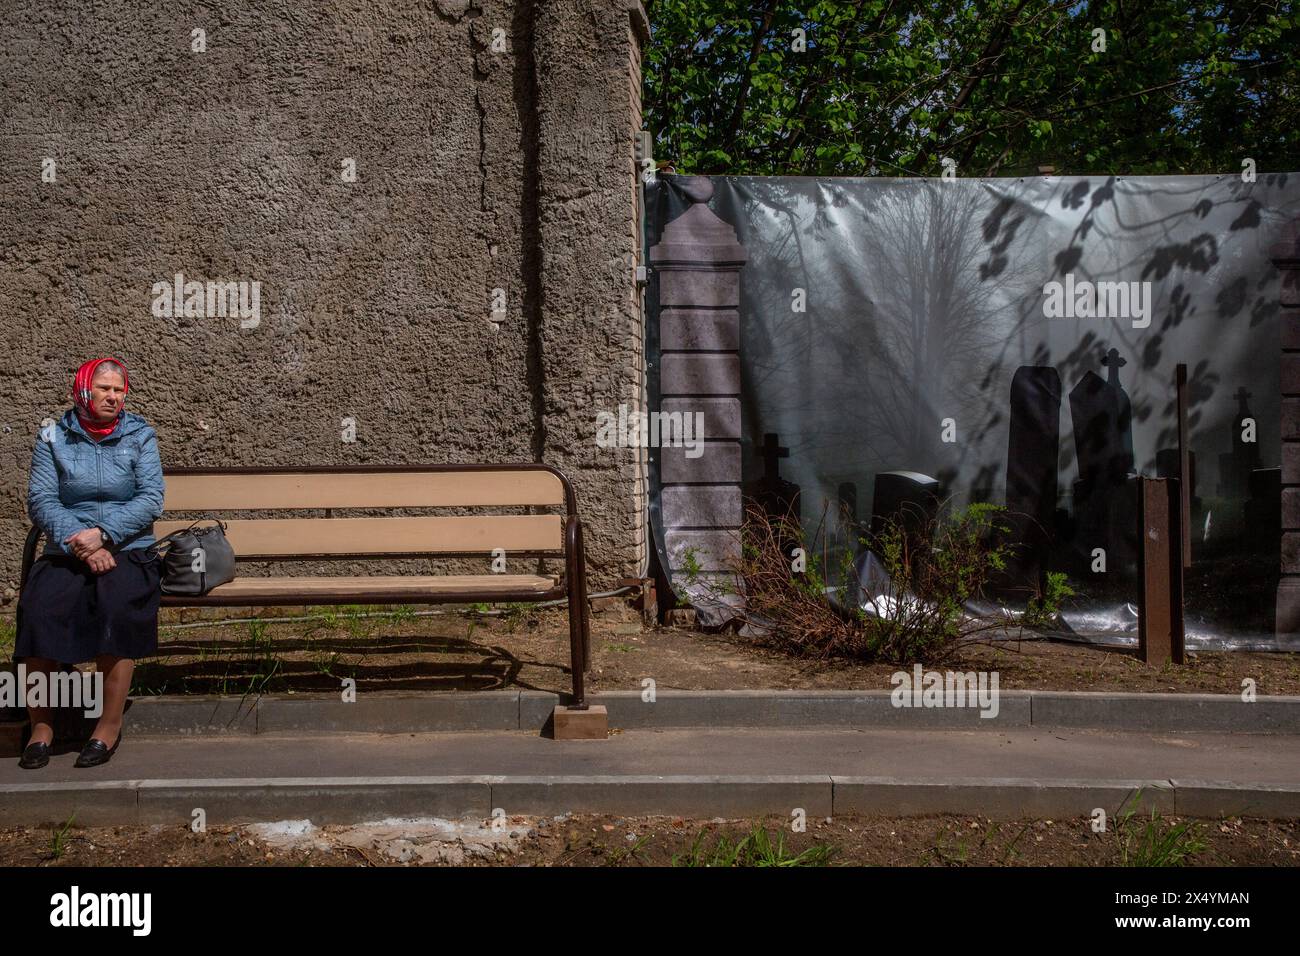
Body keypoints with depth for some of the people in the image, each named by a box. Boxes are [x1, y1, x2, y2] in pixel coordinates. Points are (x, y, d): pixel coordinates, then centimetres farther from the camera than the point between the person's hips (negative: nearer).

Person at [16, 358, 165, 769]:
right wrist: (82, 545, -15)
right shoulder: (53, 437, 10)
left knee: (116, 607, -32)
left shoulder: (139, 435, 8)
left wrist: (103, 533, -15)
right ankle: (41, 724, -14)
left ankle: (110, 725, -20)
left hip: (129, 552, -1)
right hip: (65, 553, 1)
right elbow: (40, 500, 0)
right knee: (38, 608, -29)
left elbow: (151, 500, -2)